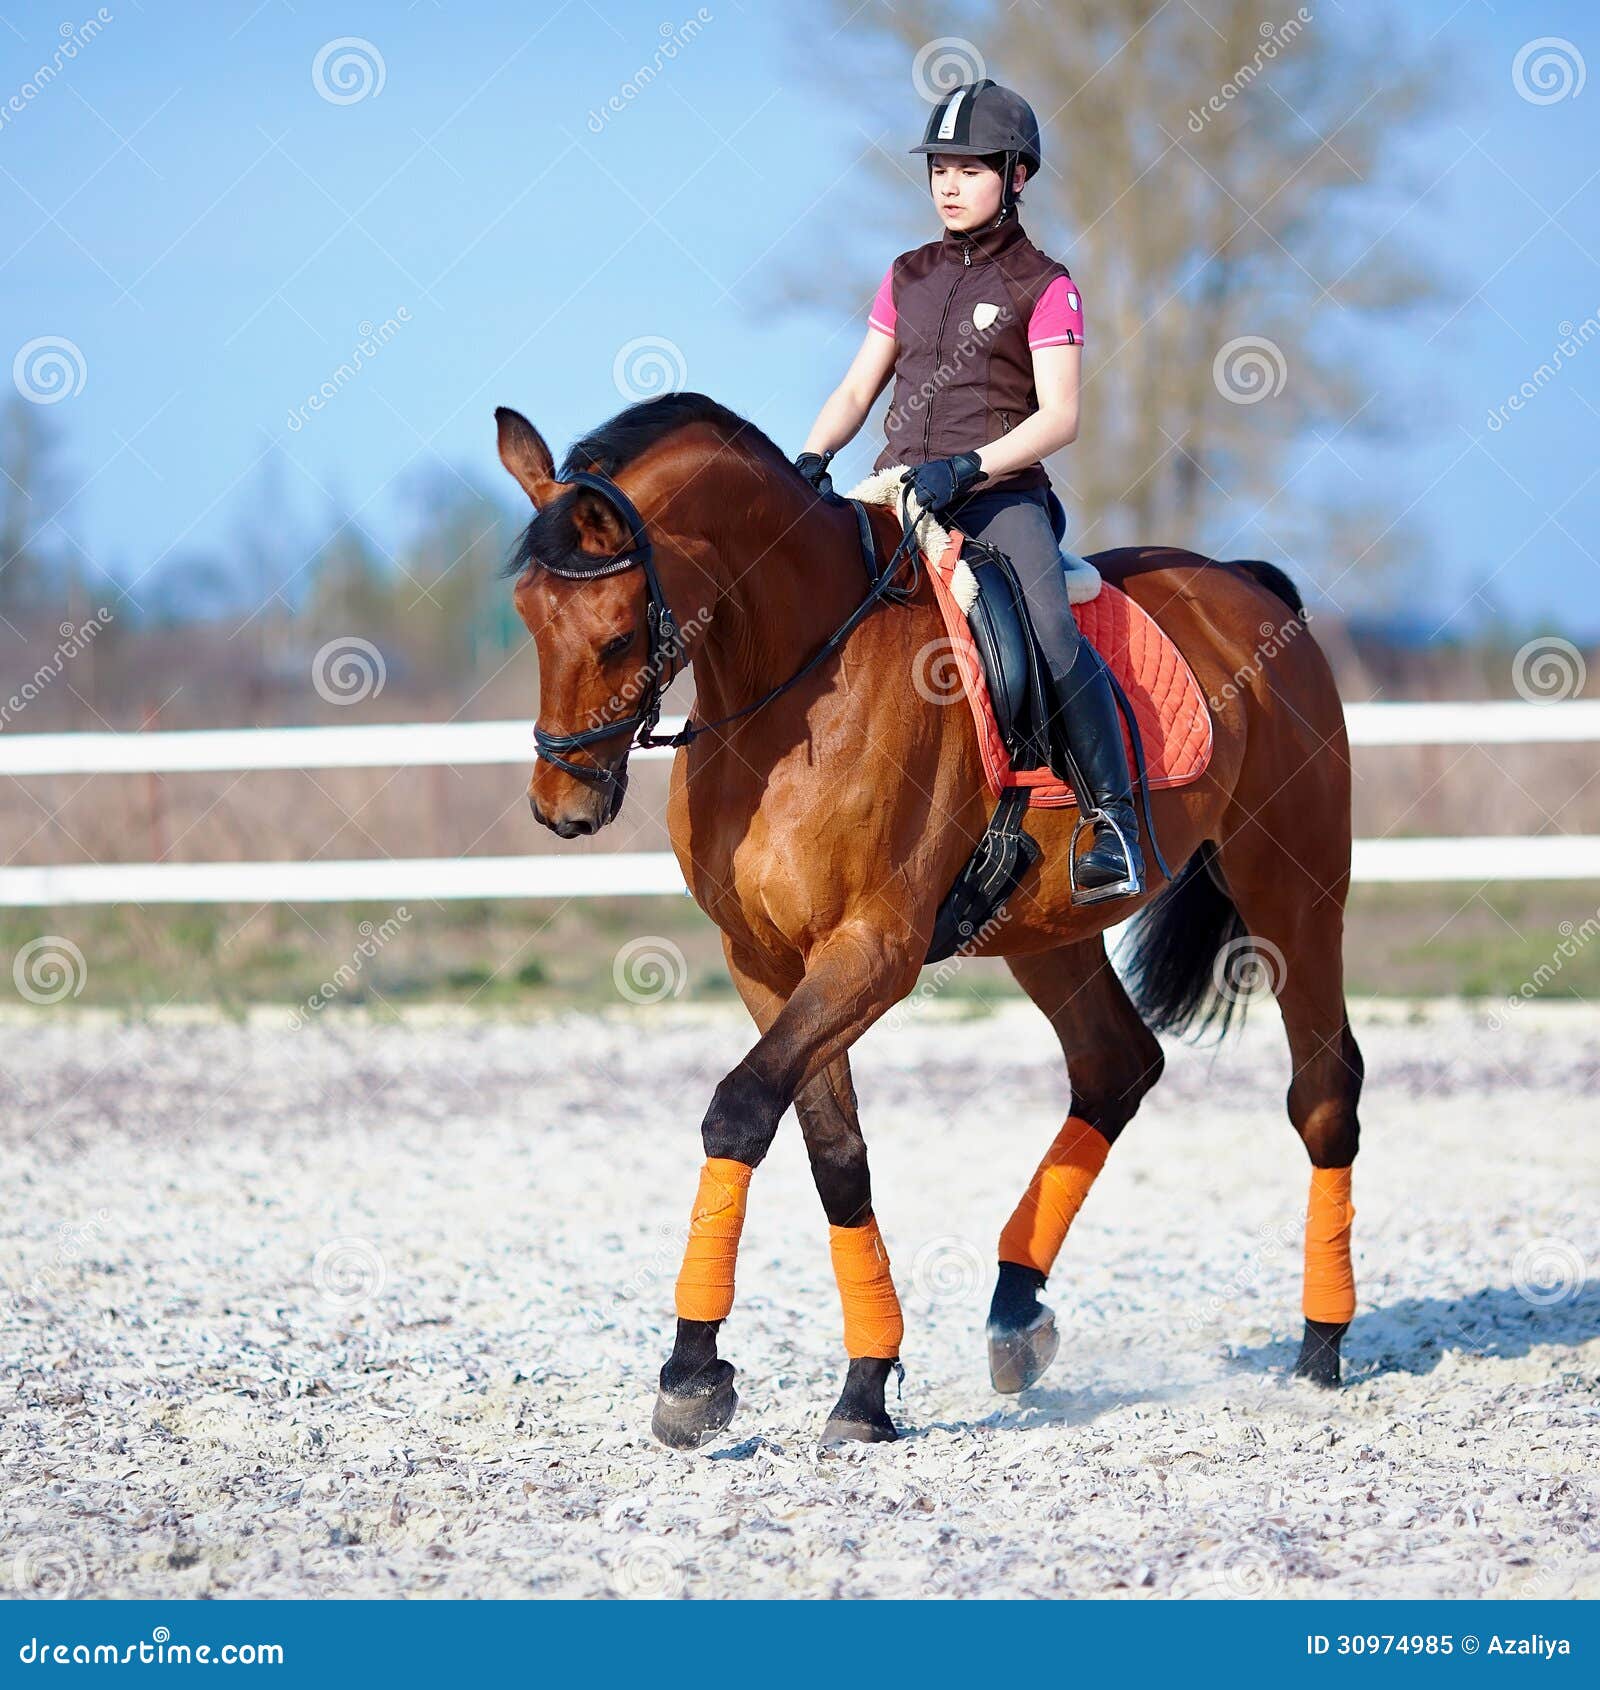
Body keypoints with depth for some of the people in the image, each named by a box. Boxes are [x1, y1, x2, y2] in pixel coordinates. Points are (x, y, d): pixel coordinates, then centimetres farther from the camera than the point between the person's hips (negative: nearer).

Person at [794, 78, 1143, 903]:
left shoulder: (1043, 286, 1)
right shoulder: (909, 278, 18)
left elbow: (1058, 416, -8)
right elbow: (857, 389, 17)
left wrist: (966, 467, -21)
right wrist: (809, 461, -2)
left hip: (1000, 494, -5)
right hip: (898, 492, 5)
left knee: (1052, 633, -30)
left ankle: (1115, 818, -21)